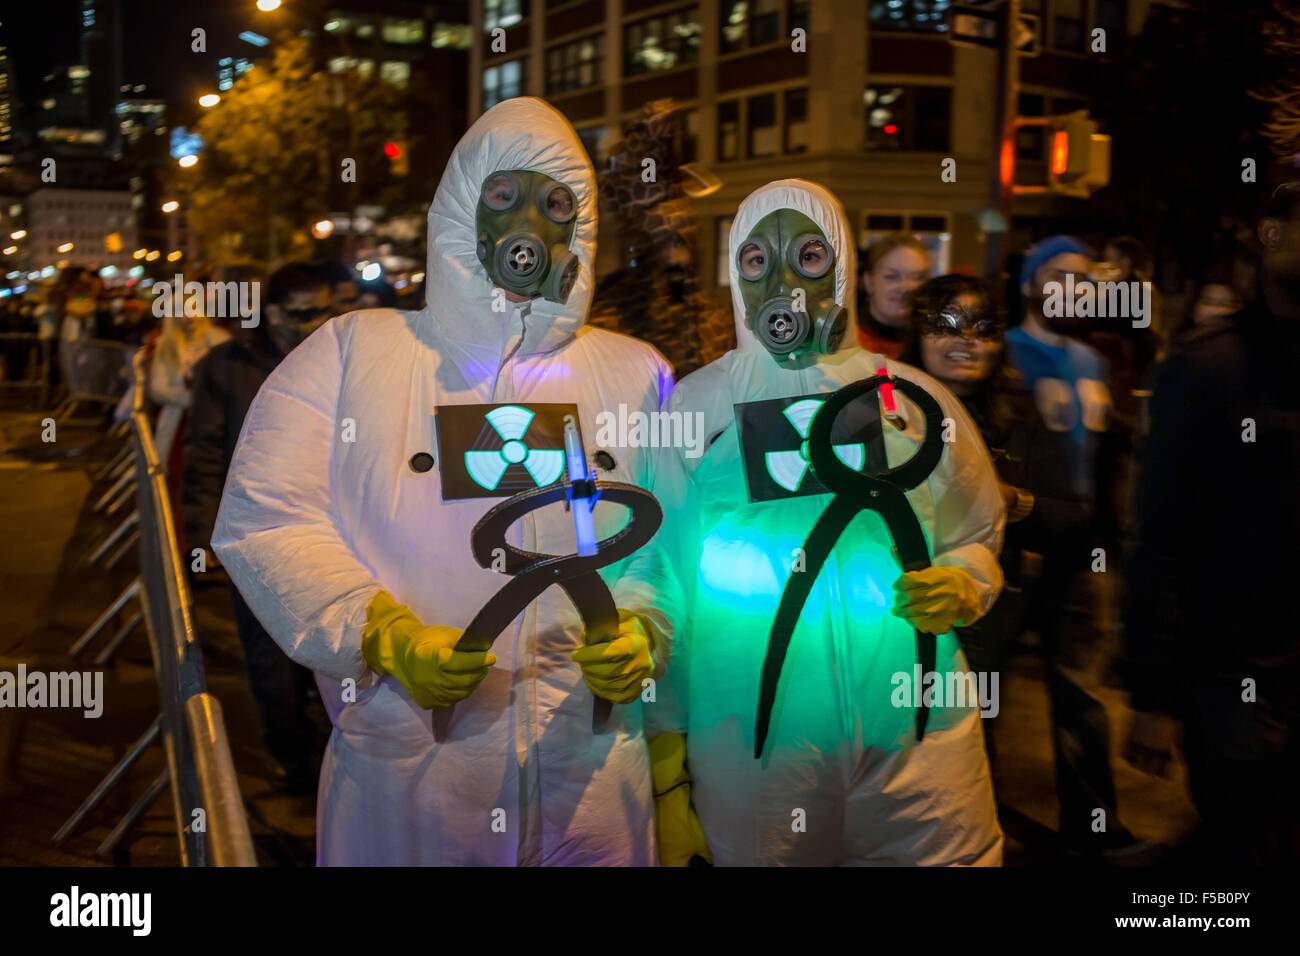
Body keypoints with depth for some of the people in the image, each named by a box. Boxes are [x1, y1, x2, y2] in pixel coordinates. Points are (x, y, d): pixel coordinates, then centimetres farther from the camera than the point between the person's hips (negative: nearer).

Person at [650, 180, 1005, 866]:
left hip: (918, 739, 2)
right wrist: (666, 777, 0)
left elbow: (977, 538, 18)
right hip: (750, 754, -1)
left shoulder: (915, 401, 6)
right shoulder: (688, 411, 1)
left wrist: (961, 588, -7)